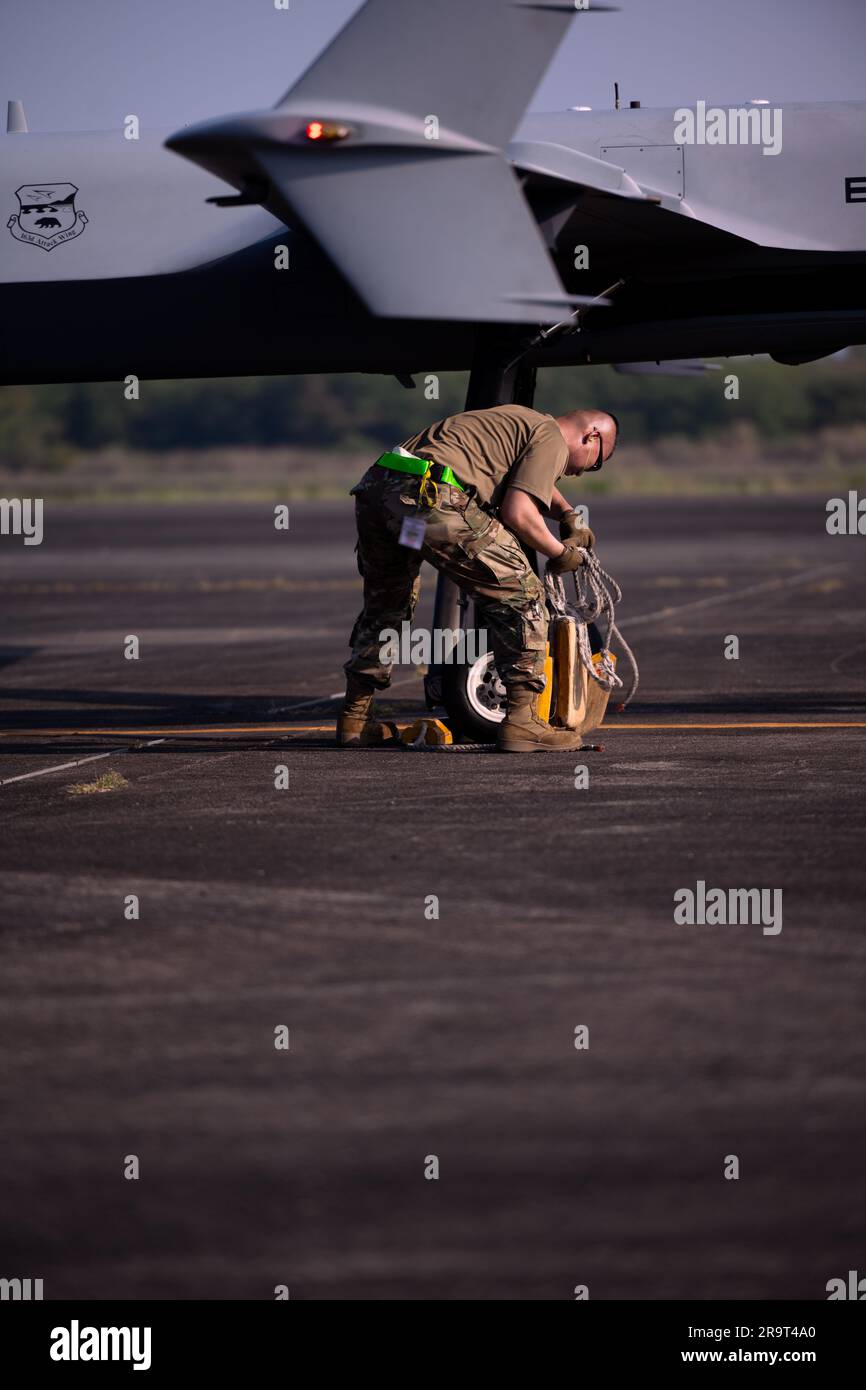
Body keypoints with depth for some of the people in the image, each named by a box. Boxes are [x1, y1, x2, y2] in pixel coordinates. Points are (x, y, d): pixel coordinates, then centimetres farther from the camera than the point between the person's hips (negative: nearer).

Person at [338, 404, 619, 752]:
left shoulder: (519, 419, 36)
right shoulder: (553, 439, 7)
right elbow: (518, 513, -5)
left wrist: (568, 515, 52)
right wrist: (560, 553, 11)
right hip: (430, 497, -9)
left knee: (385, 603, 30)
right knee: (520, 595, 2)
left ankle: (355, 718, 35)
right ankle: (521, 721, 0)